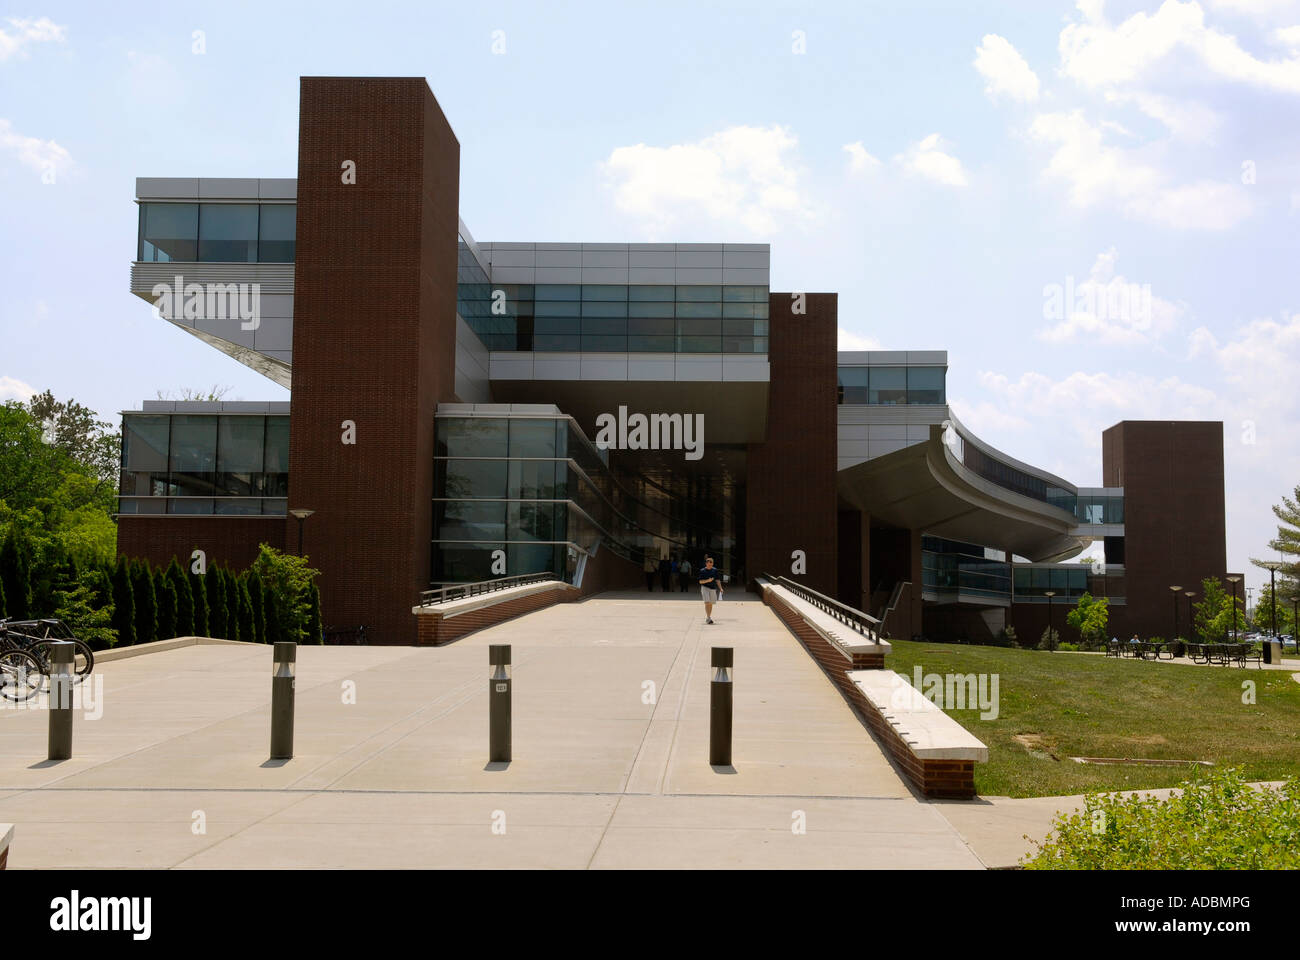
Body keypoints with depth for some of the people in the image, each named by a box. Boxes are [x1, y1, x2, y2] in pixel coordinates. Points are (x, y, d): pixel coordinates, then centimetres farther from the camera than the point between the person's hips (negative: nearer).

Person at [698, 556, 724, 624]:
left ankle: (708, 617, 18)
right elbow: (700, 581, -6)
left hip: (713, 588, 3)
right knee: (707, 602, -15)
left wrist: (720, 588, -2)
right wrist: (708, 580, -22)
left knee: (711, 603, 6)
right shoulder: (702, 571, -4)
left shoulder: (715, 570, 4)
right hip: (705, 587, -3)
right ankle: (708, 618, -16)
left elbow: (717, 580, 8)